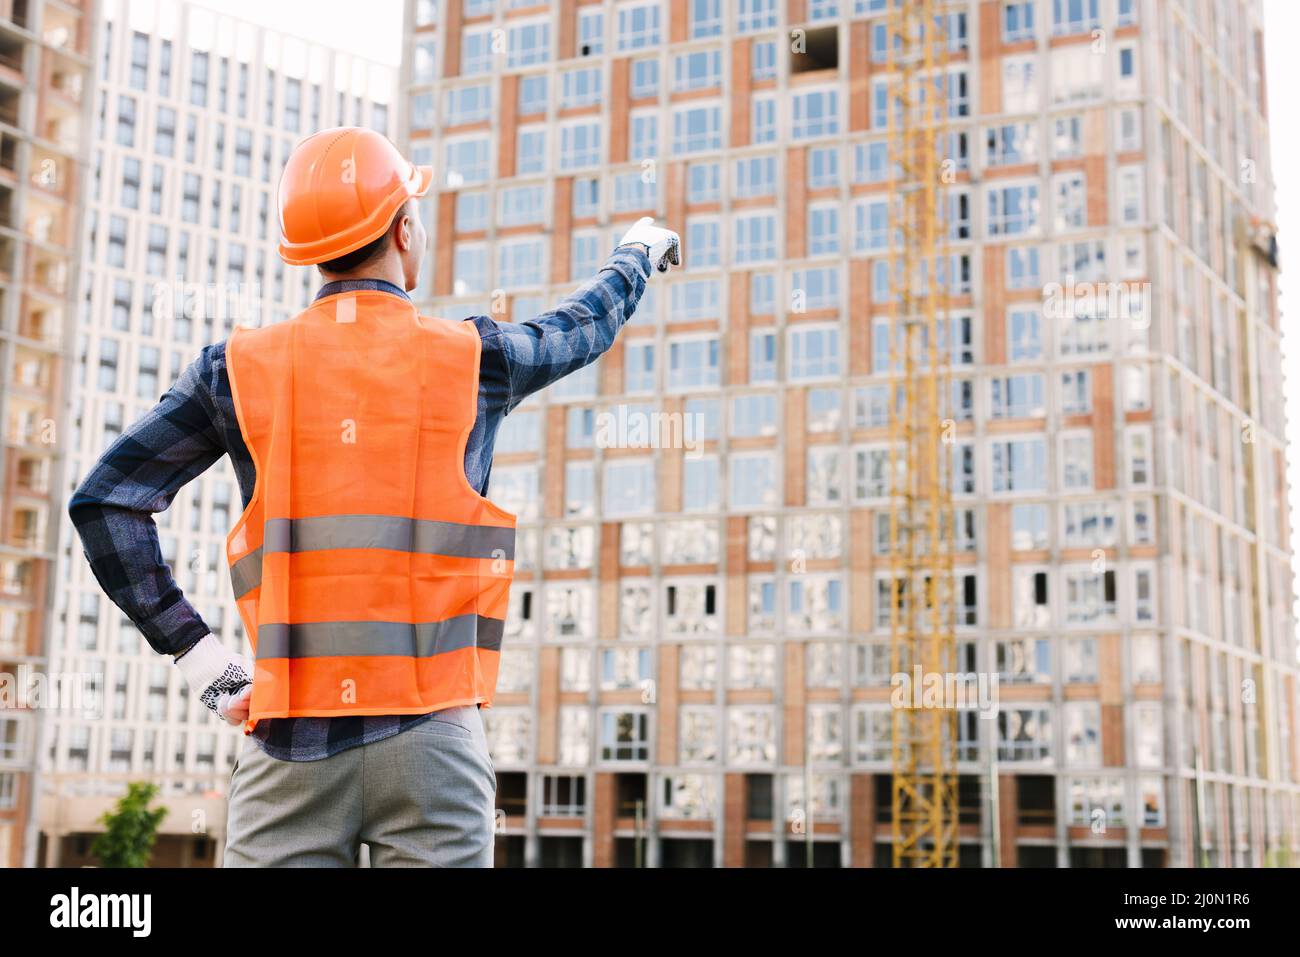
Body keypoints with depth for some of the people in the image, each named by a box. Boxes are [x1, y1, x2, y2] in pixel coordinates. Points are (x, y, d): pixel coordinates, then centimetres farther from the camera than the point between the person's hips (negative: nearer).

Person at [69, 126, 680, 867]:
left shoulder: (240, 368, 5)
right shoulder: (473, 358, 4)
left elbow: (105, 503, 2)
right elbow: (587, 326, 24)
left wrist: (197, 653, 3)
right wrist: (640, 252, 46)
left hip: (289, 742, 2)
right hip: (428, 738, -1)